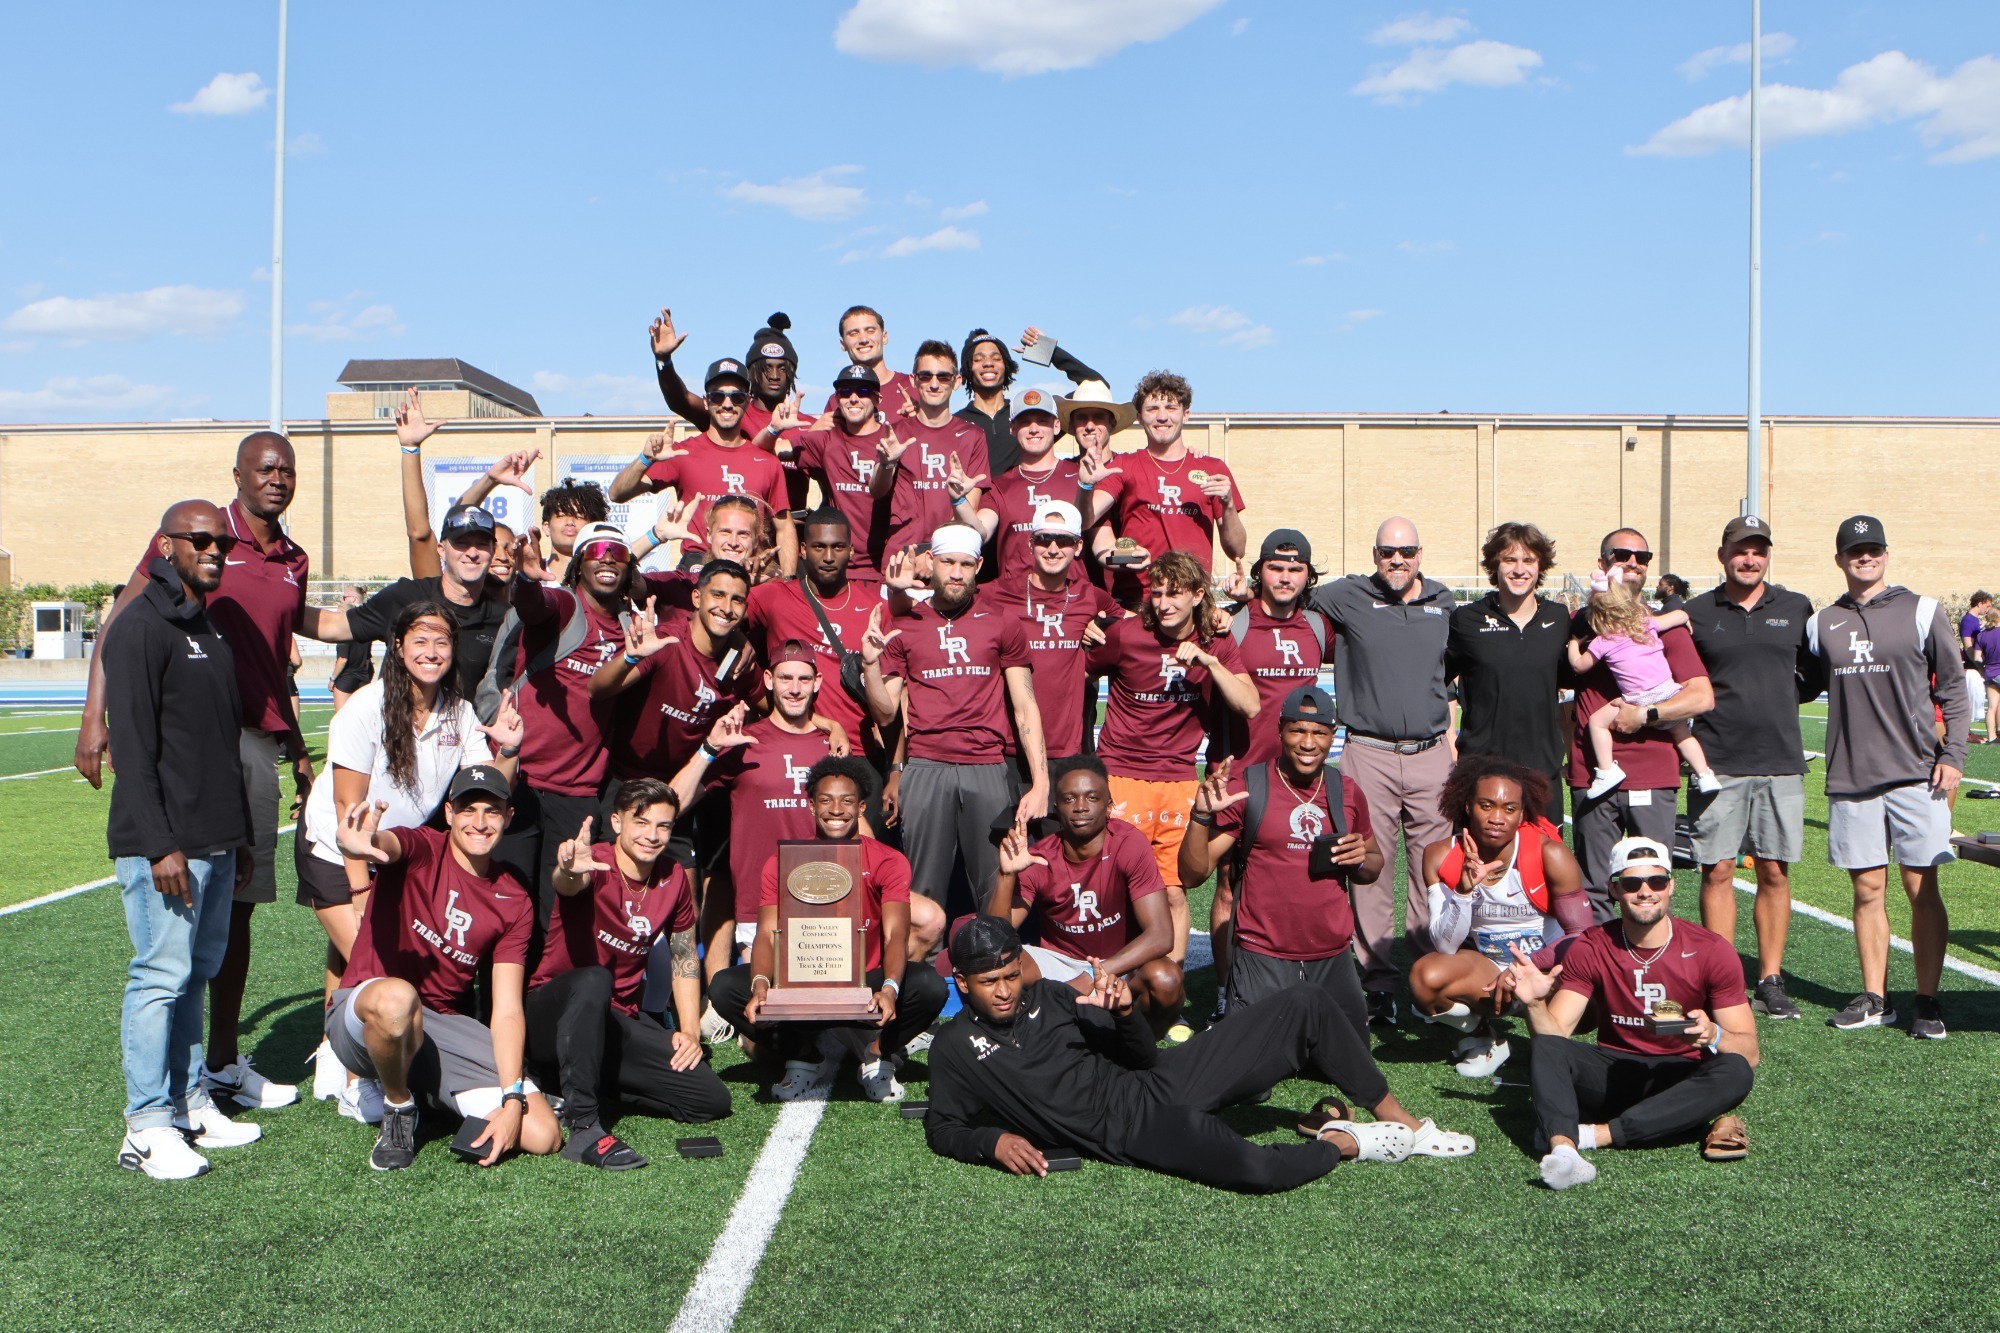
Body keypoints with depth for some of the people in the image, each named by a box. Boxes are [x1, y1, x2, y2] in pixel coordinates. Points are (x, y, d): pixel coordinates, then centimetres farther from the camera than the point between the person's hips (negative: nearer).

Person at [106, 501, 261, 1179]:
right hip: (164, 844, -8)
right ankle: (149, 1126, 1)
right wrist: (160, 844, -19)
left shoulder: (213, 628, 17)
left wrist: (239, 833, 19)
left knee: (198, 972, 12)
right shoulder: (140, 627, -10)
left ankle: (189, 1103, 20)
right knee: (162, 975, -6)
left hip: (216, 839, 8)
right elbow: (133, 746, -15)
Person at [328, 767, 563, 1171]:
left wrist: (512, 1100, -14)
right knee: (397, 997, -42)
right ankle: (398, 1107, -9)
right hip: (364, 1017, -4)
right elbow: (386, 843, -37)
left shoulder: (515, 903, 2)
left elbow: (507, 1011, -2)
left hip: (445, 1028, 4)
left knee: (543, 1135, -12)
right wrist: (357, 845, -62)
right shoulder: (422, 851, -9)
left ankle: (432, 1091, 16)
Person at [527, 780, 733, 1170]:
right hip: (552, 1016, -6)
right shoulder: (596, 863, -17)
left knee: (712, 1099, -8)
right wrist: (570, 872, -67)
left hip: (620, 1020, 6)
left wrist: (690, 1031, 1)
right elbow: (567, 885, -43)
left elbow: (685, 959, 12)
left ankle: (592, 1084, 8)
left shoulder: (673, 879, 1)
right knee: (593, 979, -40)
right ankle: (583, 1127, -38)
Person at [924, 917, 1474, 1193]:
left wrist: (1125, 1013, -7)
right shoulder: (953, 1049, 4)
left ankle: (1396, 1118, 8)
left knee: (1304, 1006, -5)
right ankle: (1340, 1143, -4)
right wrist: (994, 1141, -12)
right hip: (1126, 1133, -6)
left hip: (1155, 1083, 6)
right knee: (1255, 1169, -36)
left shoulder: (1048, 996, 15)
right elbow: (941, 1128, 8)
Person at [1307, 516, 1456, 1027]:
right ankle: (1376, 982, 5)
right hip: (1369, 754, -2)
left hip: (1431, 754, 3)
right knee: (1369, 869, -2)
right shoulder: (1348, 597, 3)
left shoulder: (1442, 602, 13)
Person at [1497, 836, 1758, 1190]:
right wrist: (1535, 1004, -30)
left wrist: (1713, 1035, -30)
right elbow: (1554, 1034, -8)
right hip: (1613, 1074, 1)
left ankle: (1597, 1133, -35)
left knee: (1735, 1073, -33)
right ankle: (1562, 1148, -52)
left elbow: (1750, 1052, -8)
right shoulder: (1590, 949, -3)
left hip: (1681, 1079, -1)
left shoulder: (1712, 951, -7)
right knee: (1547, 1048, -26)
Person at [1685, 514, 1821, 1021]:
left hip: (1781, 763, 1)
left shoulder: (1796, 609, 9)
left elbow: (1815, 677, 16)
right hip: (1718, 764, -1)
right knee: (1717, 871, 0)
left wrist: (1779, 695, 2)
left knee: (1774, 872, 4)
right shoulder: (1696, 614, 5)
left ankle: (1770, 980, 12)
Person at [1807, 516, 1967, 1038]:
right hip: (1850, 779, 3)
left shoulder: (1922, 612, 3)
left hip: (1916, 774, -2)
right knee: (1867, 890, 6)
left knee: (1922, 889, -2)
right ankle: (1874, 998, 15)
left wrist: (1952, 754, -4)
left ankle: (1928, 1002, 7)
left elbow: (1952, 687, 4)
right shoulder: (1822, 623, 10)